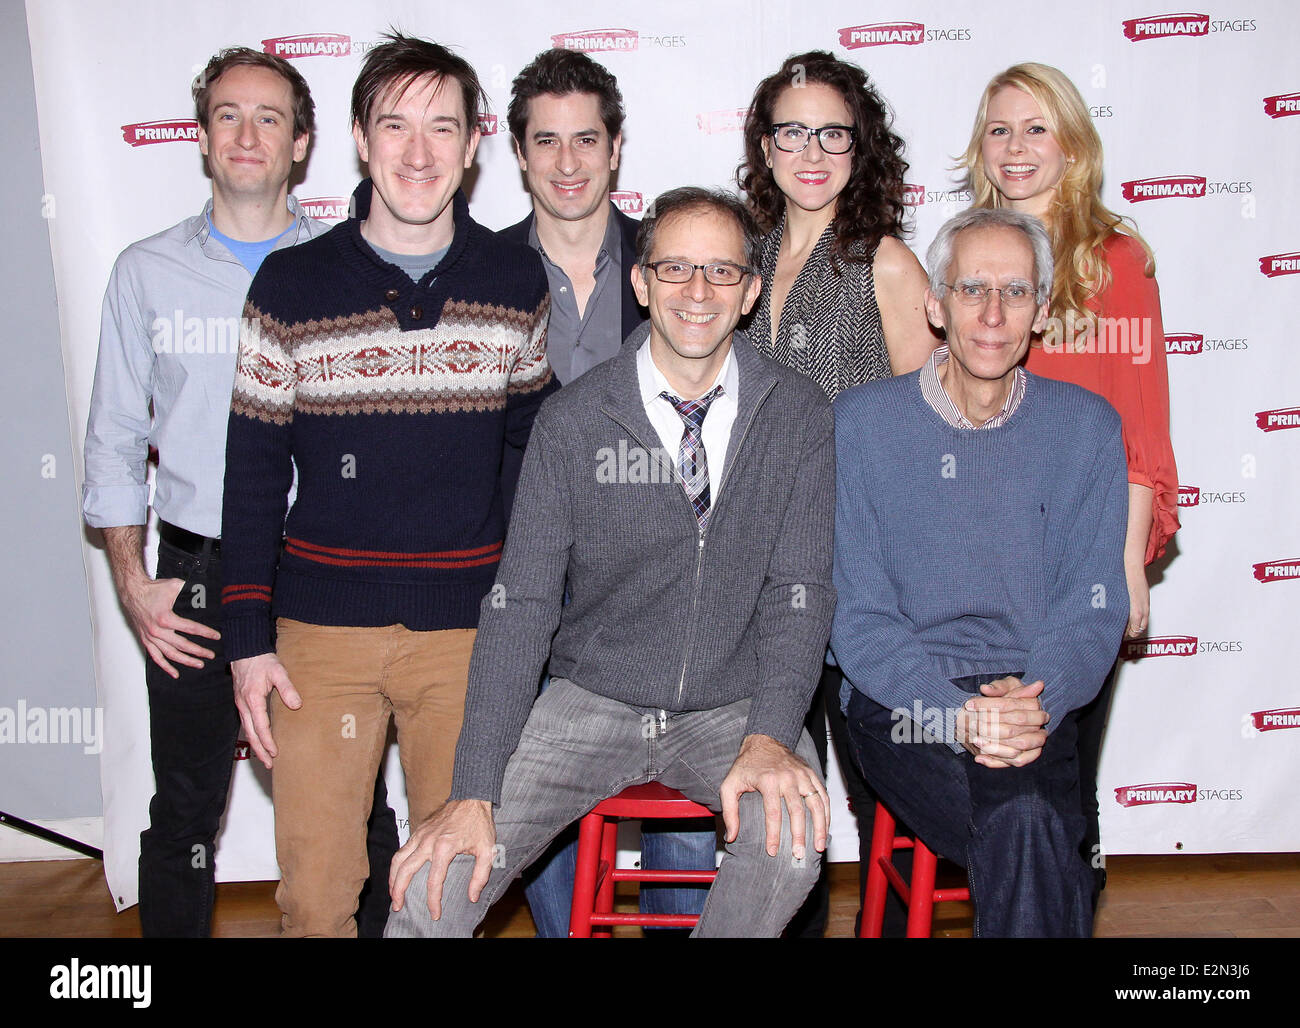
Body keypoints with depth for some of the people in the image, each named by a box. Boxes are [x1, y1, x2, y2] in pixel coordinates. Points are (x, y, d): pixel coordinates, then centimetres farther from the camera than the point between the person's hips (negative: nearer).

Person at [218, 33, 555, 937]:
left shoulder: (516, 281, 1)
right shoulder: (290, 286, -1)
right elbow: (254, 473, 2)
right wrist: (249, 637, -1)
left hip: (467, 629, 1)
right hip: (322, 627, 0)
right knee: (315, 889, 6)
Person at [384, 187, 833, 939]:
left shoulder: (800, 417, -2)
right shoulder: (574, 421, -5)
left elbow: (800, 588, -6)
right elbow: (521, 602, -9)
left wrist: (770, 736, -24)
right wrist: (475, 792, -18)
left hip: (734, 707, 1)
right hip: (592, 701, 0)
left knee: (791, 834, -30)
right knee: (435, 880, -18)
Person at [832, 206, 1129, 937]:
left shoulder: (1087, 428, 8)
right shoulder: (862, 424, 2)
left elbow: (1093, 610, 7)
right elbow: (857, 615, 0)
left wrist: (1036, 701, -14)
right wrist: (953, 714, -17)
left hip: (1034, 703, 2)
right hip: (902, 703, -1)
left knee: (1027, 832, -31)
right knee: (1027, 828, -31)